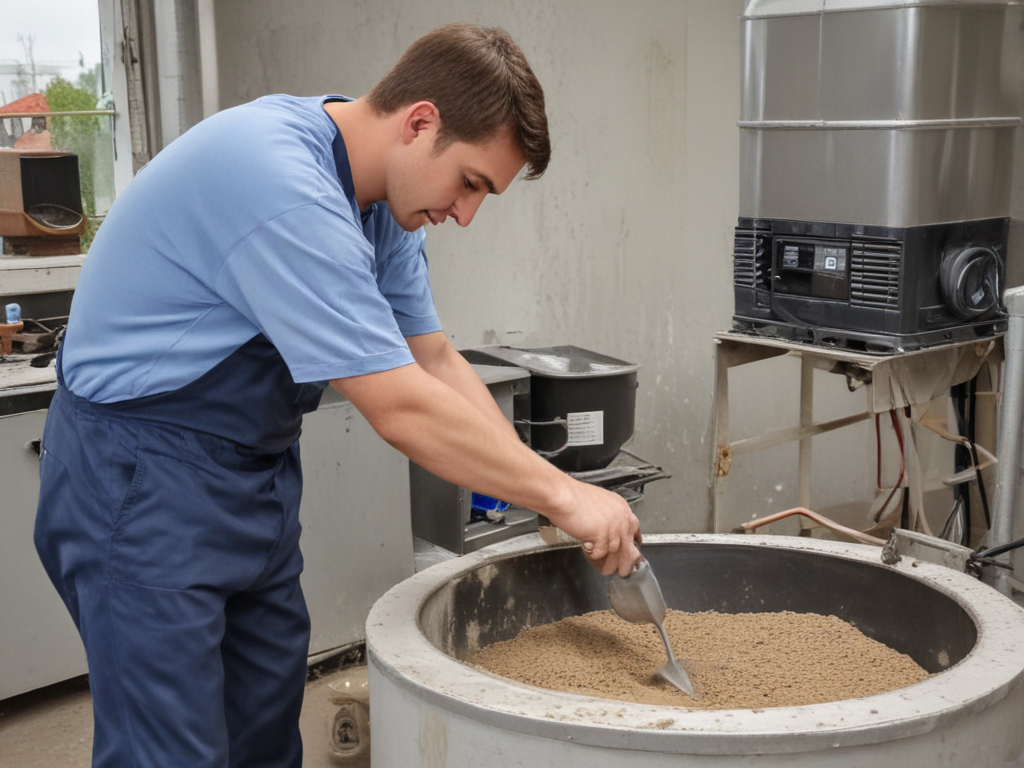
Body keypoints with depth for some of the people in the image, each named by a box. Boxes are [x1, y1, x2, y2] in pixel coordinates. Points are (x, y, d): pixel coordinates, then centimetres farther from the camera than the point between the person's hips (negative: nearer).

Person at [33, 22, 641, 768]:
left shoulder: (384, 198, 1)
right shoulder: (280, 183, -29)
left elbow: (435, 358, 5)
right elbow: (401, 408, -29)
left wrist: (552, 496, -3)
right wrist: (560, 494, -19)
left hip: (257, 469, 9)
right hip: (144, 475, -9)